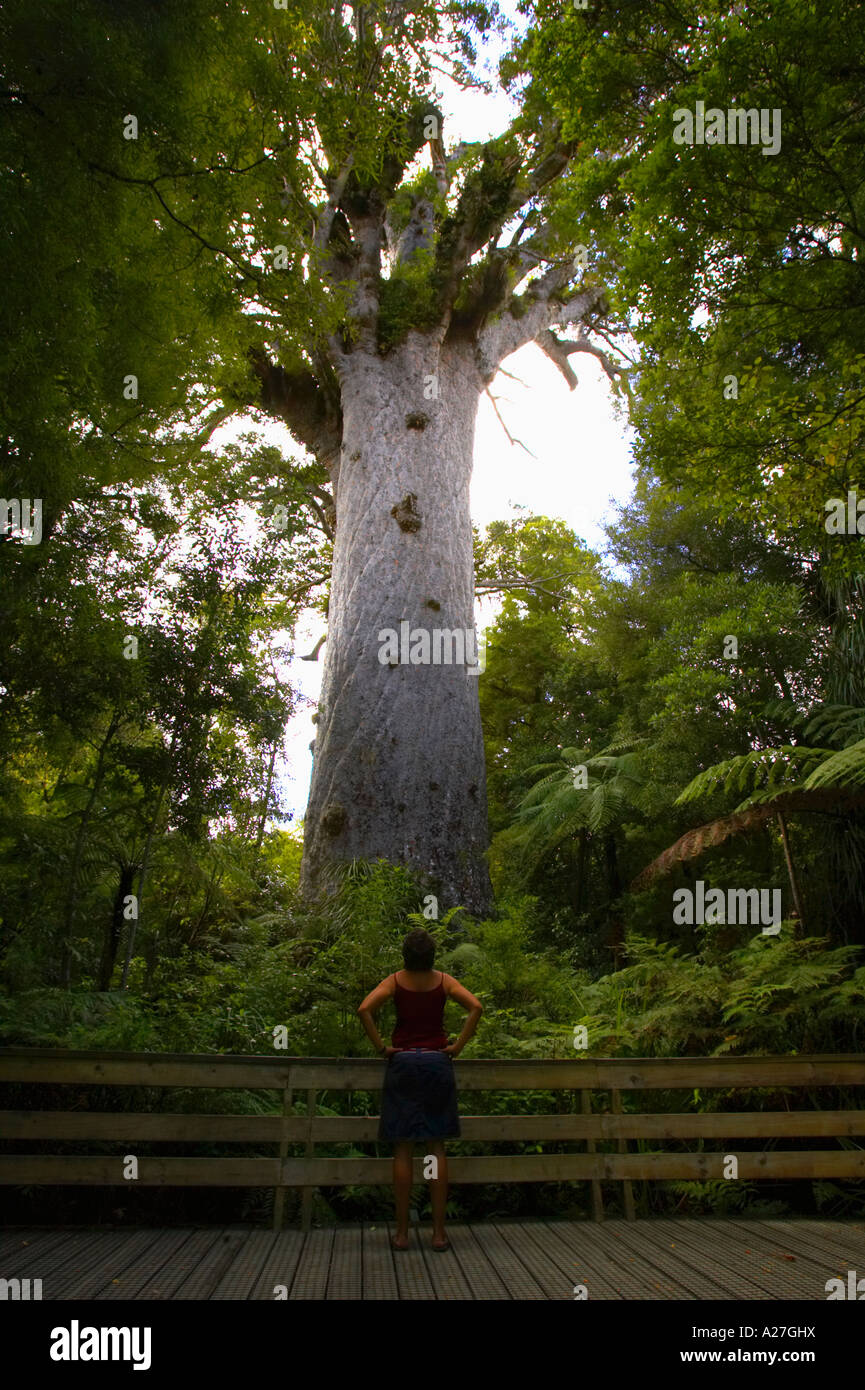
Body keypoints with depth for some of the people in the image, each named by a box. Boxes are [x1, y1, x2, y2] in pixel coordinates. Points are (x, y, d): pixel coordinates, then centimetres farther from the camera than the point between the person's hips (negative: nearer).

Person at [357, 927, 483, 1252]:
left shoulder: (396, 980, -3)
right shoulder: (443, 981, -1)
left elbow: (365, 1009, -16)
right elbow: (476, 1007, -12)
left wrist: (380, 1046, -8)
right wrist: (458, 1046, -7)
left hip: (403, 1062, -1)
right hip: (437, 1063, 1)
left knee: (403, 1149, 5)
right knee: (436, 1147, 6)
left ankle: (402, 1232, 9)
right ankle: (439, 1231, 8)